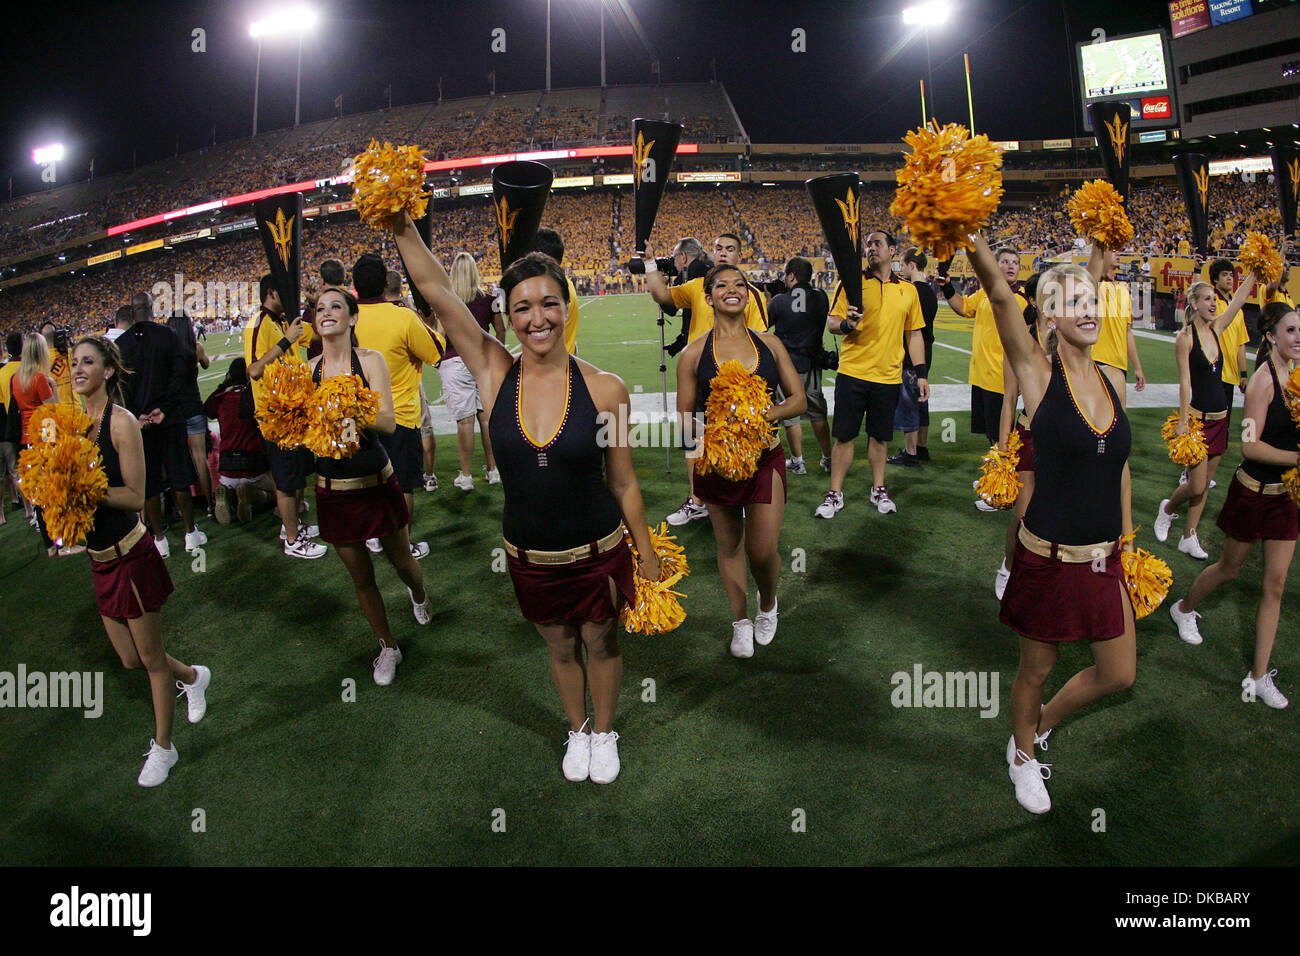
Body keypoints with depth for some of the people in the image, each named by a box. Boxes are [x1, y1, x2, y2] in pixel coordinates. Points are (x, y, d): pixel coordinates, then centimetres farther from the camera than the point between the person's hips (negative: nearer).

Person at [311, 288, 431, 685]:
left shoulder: (370, 360, -9)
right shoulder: (308, 370, -1)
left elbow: (387, 421, -19)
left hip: (376, 481, -2)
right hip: (333, 487, 2)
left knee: (402, 561, 14)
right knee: (361, 577, 12)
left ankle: (419, 595, 52)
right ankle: (388, 647, 33)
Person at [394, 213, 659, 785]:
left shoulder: (604, 389, -15)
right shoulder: (496, 375, -11)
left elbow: (623, 483, -7)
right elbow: (436, 292, -18)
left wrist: (648, 560, 0)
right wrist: (402, 227, -29)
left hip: (599, 552, -2)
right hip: (531, 559, 2)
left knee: (600, 644, 20)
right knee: (561, 650, 23)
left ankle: (604, 732, 48)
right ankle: (577, 730, 51)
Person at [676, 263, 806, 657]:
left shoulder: (769, 343, 4)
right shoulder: (694, 353, -2)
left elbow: (799, 399, 6)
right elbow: (684, 416, 1)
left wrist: (771, 413, -15)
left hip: (765, 458, 1)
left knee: (763, 551, -2)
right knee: (729, 546, 13)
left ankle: (768, 603, 32)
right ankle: (741, 620, 36)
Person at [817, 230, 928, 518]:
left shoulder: (908, 290, 9)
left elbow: (914, 334, 14)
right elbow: (831, 323, 1)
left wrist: (922, 373, 8)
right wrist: (846, 324, -22)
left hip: (889, 376, 2)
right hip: (852, 372, -2)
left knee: (880, 436, 11)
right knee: (844, 436, 1)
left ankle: (879, 489, 26)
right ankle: (835, 494, 11)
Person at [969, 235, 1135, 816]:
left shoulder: (1111, 380, 4)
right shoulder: (1038, 374, -11)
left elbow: (1116, 463, 14)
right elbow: (999, 295, -26)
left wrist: (1123, 538, 16)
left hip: (1104, 558, 6)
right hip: (1049, 559, -5)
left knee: (1119, 675, 15)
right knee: (1036, 670, 13)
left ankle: (1042, 720, 42)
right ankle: (1022, 755, 41)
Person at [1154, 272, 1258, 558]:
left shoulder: (1216, 328, 8)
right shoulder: (1185, 337, -10)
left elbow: (1240, 298, 9)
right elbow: (1185, 382, -14)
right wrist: (1182, 420, -17)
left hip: (1220, 416, 7)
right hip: (1198, 417, -7)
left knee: (1205, 483, 9)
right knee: (1197, 486, -7)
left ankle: (1189, 537, 17)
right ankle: (1167, 509, 23)